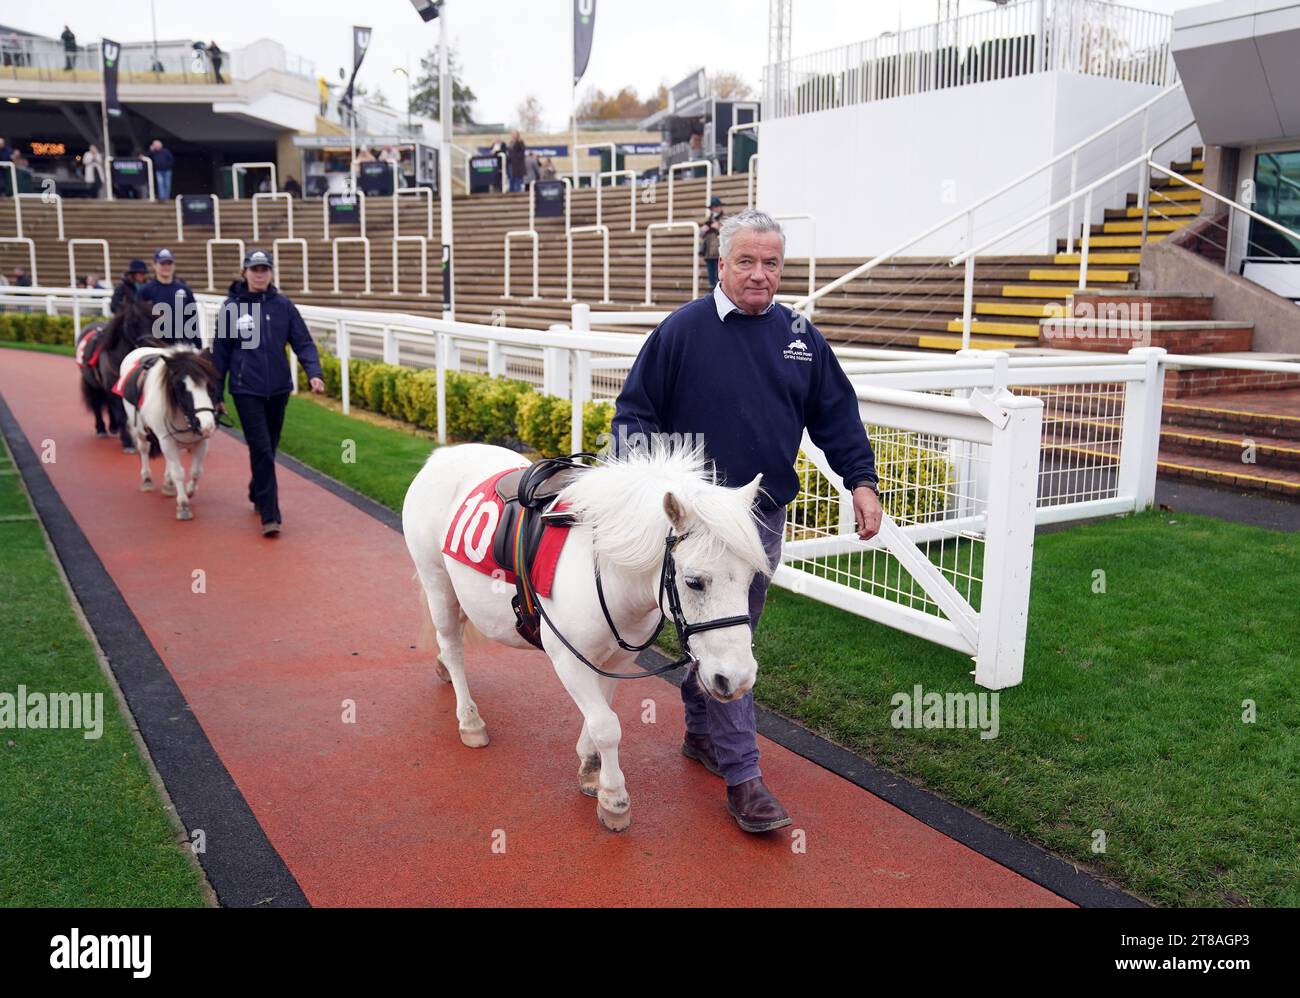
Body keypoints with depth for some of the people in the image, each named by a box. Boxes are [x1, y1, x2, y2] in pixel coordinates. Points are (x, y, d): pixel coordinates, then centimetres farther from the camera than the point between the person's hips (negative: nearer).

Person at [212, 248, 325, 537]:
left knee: (269, 448, 16)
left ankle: (258, 495, 39)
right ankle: (270, 515, -8)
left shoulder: (283, 306, 1)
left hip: (278, 389, 3)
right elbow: (220, 353, 3)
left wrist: (315, 372, -19)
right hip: (247, 390, -3)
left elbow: (303, 343, -1)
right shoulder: (231, 307, -3)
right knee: (261, 450, -10)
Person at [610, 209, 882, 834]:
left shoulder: (801, 337, 6)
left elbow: (836, 417, 10)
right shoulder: (682, 330, -7)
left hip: (766, 513, 5)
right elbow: (635, 408, -5)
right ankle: (742, 777, 0)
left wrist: (861, 480, 0)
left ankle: (701, 732, 37)